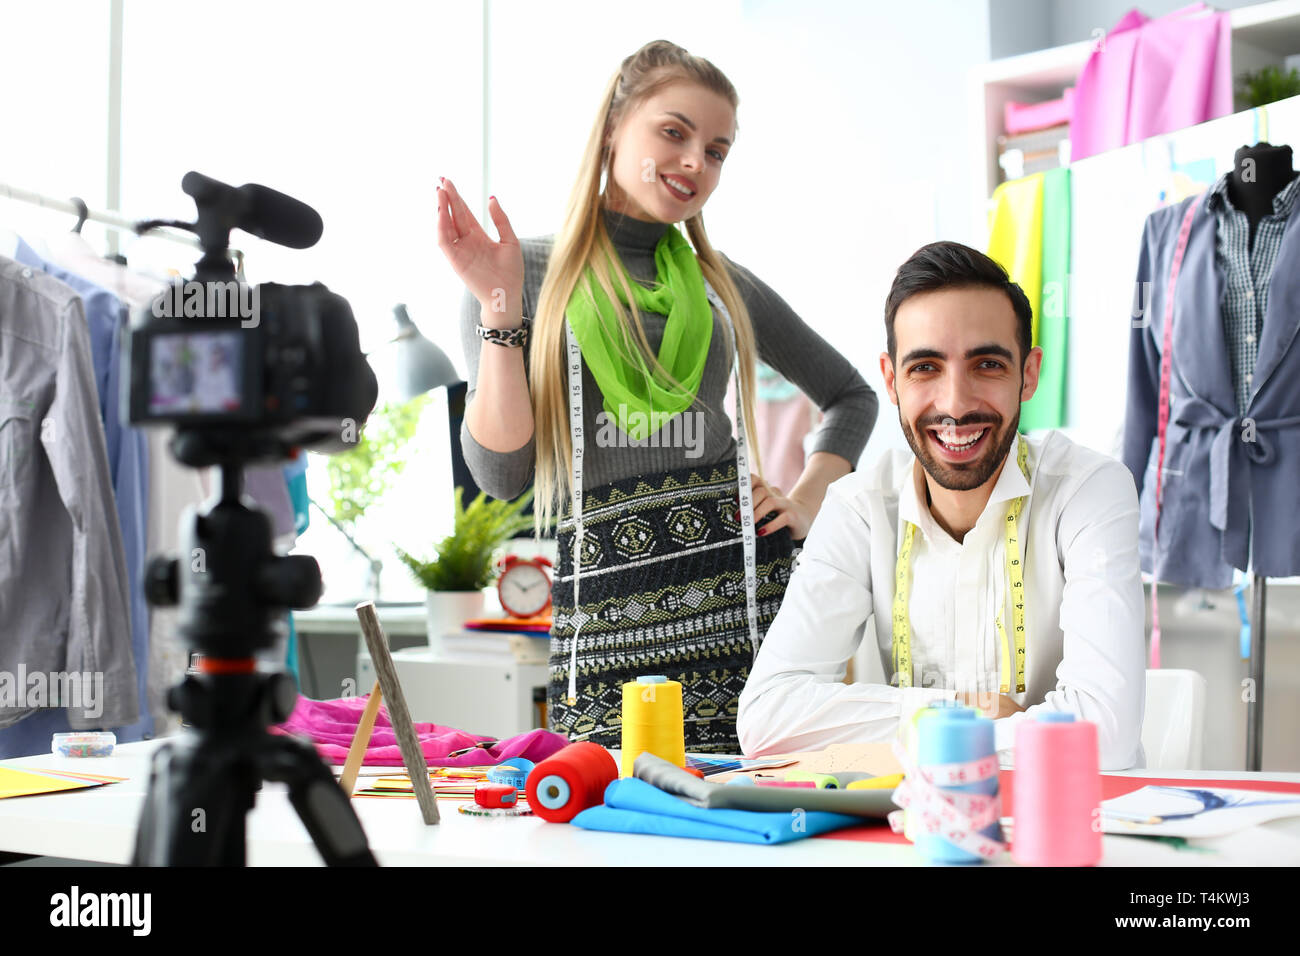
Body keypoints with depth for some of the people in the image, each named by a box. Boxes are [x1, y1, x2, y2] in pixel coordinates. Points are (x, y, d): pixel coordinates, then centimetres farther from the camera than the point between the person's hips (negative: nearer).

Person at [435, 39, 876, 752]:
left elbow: (852, 396, 26)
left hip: (744, 587, 2)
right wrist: (500, 305, -9)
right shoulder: (528, 272, 5)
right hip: (605, 607, -2)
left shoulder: (724, 285, 13)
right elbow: (500, 474, -4)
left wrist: (807, 500, 10)